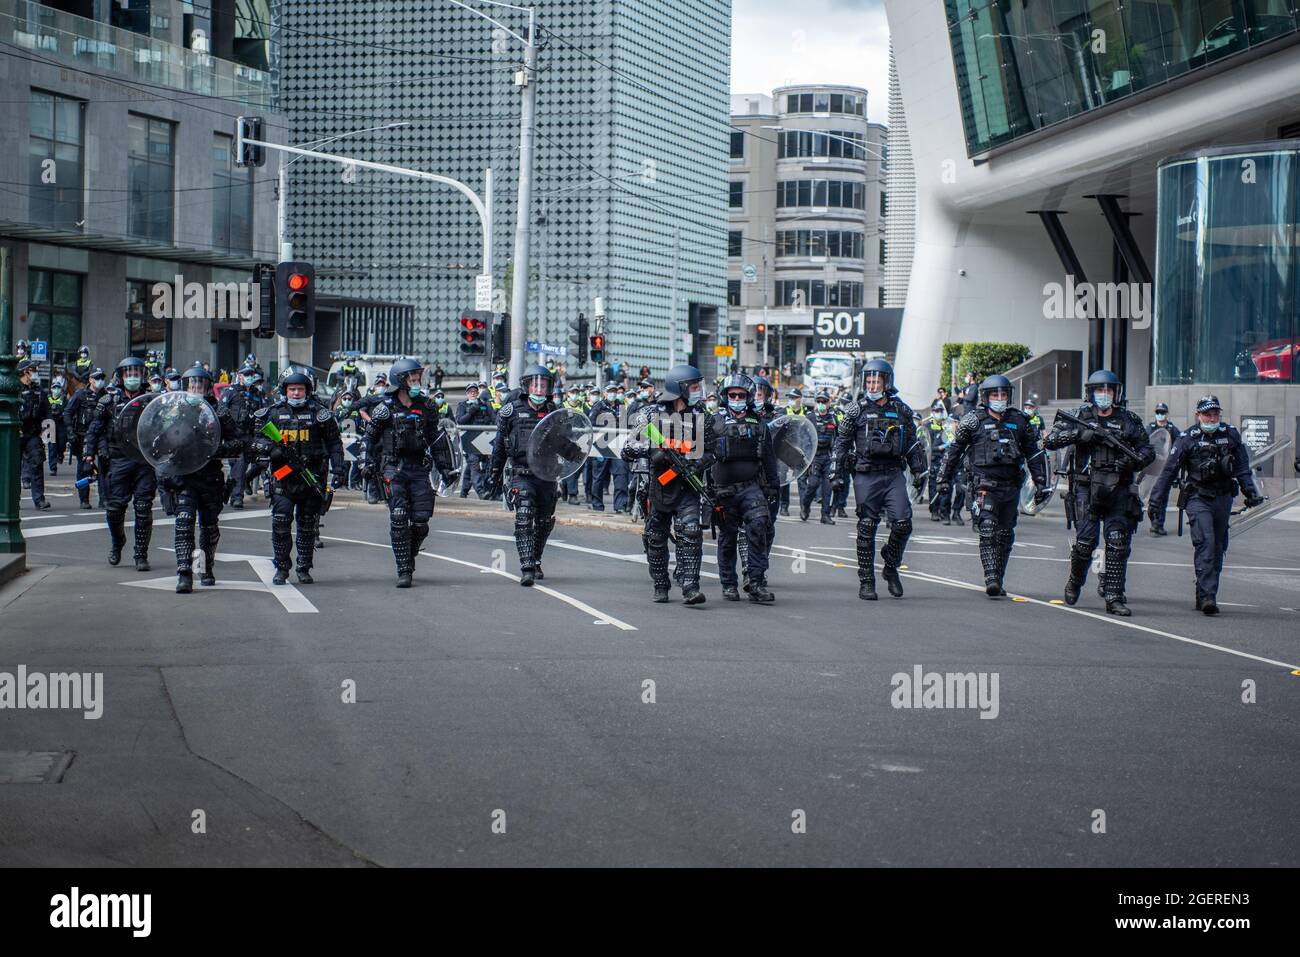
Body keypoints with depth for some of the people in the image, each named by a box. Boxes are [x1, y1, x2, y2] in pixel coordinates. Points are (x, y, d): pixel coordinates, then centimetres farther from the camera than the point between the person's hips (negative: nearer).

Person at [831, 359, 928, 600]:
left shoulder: (901, 411, 10)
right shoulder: (857, 412, 5)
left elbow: (913, 443, 18)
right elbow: (841, 442, 10)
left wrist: (919, 471, 18)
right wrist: (836, 471, 3)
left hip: (893, 474, 2)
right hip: (866, 476, -1)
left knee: (903, 522, -11)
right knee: (866, 528, -1)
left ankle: (891, 567, 12)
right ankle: (866, 581, 6)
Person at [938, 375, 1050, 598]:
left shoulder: (1018, 420, 11)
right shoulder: (973, 420, 1)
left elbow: (1033, 453, 18)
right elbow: (954, 450, 8)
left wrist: (1041, 483, 14)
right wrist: (945, 479, 9)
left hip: (1011, 485, 4)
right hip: (985, 485, -4)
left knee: (1005, 536, 9)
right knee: (988, 531, -17)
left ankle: (998, 582, 17)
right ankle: (991, 579, -24)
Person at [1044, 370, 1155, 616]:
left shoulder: (1129, 420, 10)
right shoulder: (1081, 416, 6)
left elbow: (1148, 451, 13)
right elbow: (1050, 440, -1)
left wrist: (1133, 460, -8)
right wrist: (1080, 433, -15)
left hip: (1119, 491, 1)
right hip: (1088, 488, -1)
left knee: (1119, 543, -6)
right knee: (1085, 541, -6)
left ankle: (1114, 596, -3)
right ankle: (1075, 582, 21)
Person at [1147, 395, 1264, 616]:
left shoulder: (1231, 436, 5)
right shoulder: (1187, 439, -4)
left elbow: (1243, 468, 16)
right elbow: (1169, 471, -2)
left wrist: (1251, 492, 12)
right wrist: (1156, 502, -3)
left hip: (1223, 498, 4)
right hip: (1198, 498, -4)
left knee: (1217, 548, 7)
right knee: (1205, 543, -18)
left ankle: (1205, 596, 17)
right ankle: (1207, 596, -22)